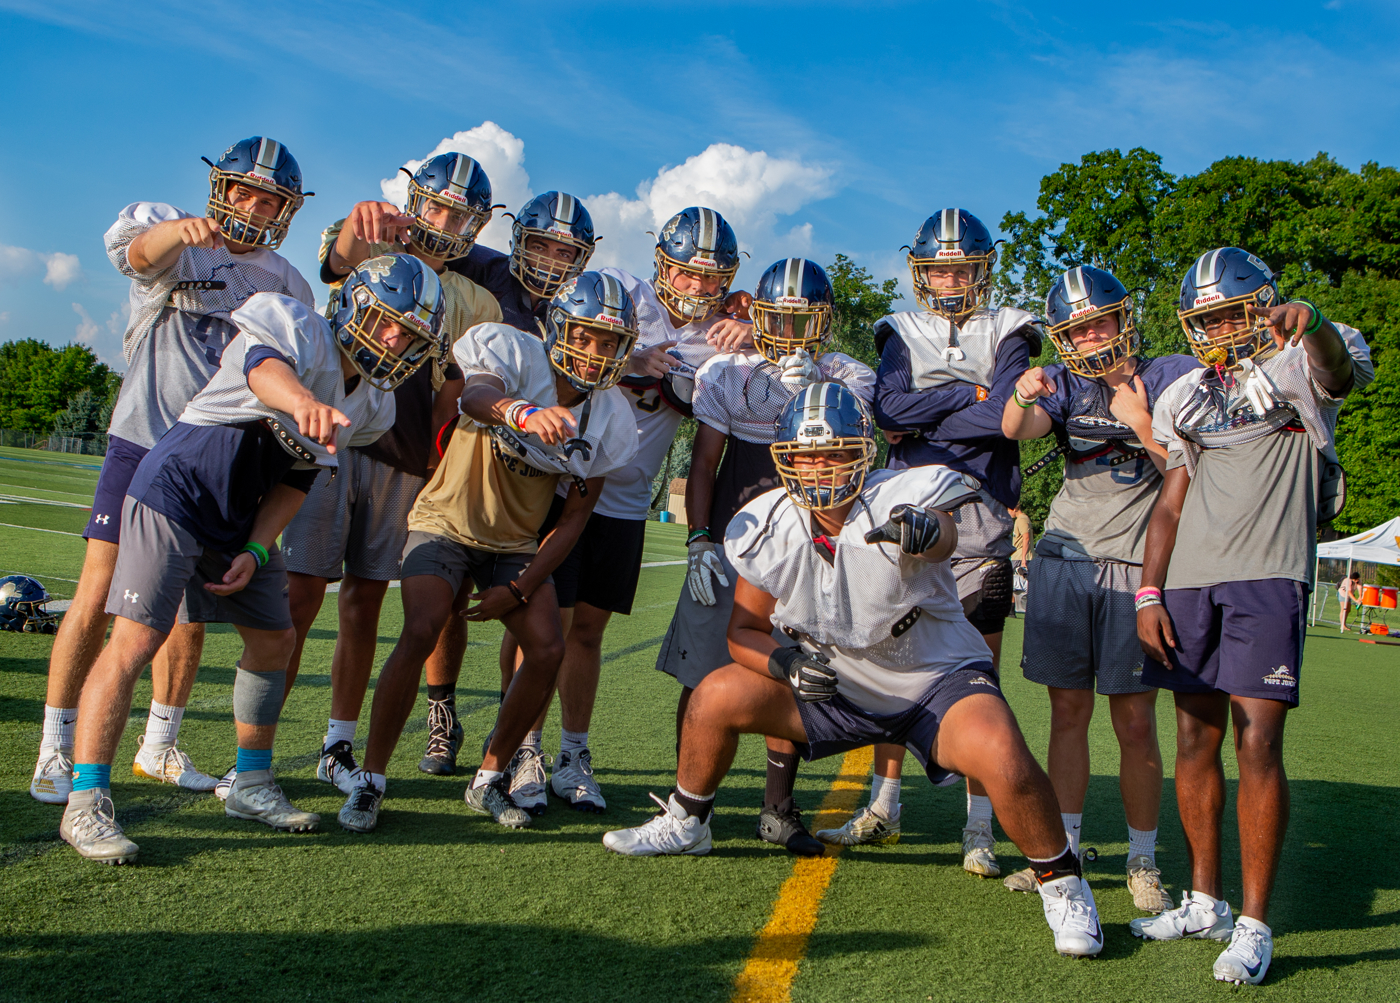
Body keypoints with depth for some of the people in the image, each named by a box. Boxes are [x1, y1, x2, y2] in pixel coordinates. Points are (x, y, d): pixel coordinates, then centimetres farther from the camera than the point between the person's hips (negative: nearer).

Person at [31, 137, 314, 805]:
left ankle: (159, 747, 24)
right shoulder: (171, 238, -1)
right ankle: (55, 751, 9)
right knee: (96, 601, -3)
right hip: (142, 443, -4)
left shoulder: (287, 285, 12)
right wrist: (180, 229, -50)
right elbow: (140, 251, -27)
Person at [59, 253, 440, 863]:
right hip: (175, 490, -8)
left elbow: (297, 478, 7)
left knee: (274, 639, 11)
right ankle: (85, 804, -9)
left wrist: (256, 550, -6)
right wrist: (303, 400, -65)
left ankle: (252, 787, 25)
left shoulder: (370, 407, 4)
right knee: (136, 639, -15)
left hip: (240, 519, 8)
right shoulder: (295, 327, -17)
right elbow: (265, 370, -42)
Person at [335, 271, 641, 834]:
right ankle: (370, 781, -7)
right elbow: (476, 396, -44)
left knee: (547, 649, -11)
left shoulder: (611, 422, -7)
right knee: (420, 634, -23)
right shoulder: (510, 351, -19)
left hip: (515, 544, 4)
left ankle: (489, 781, 8)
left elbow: (573, 520, -3)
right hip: (448, 523, -4)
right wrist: (523, 412, -68)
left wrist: (518, 591, -11)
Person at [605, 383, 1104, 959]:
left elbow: (944, 536, -49)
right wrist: (786, 662, -25)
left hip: (938, 680, -4)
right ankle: (685, 824, 18)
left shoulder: (903, 499, -26)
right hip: (835, 689, 4)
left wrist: (927, 531, -74)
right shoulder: (770, 530, -12)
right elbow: (744, 631, -4)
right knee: (717, 697, -10)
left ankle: (1062, 882, -3)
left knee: (1003, 760, -32)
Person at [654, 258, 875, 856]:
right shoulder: (726, 372, 5)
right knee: (704, 677, 0)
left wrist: (816, 394, -26)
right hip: (731, 541, 0)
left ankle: (778, 810, 14)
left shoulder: (847, 378, 4)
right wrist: (699, 540, -2)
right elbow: (704, 463, 6)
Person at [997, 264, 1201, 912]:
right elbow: (1016, 431, -12)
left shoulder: (1171, 377, 2)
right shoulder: (1066, 384, 9)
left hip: (1137, 568, -3)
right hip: (1066, 560, 3)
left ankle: (1143, 863, 13)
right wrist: (1022, 396, -33)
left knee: (1135, 724, 0)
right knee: (1068, 713, 6)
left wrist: (1140, 422, -16)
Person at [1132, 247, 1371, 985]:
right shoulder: (1186, 397, 18)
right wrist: (1149, 593, 8)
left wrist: (1315, 325, -44)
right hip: (1189, 582, 5)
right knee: (1194, 741, 8)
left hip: (1268, 577, -5)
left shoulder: (1297, 367, 3)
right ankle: (1204, 902, 20)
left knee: (1257, 746, -10)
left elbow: (1345, 370, -22)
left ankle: (1254, 924, -2)